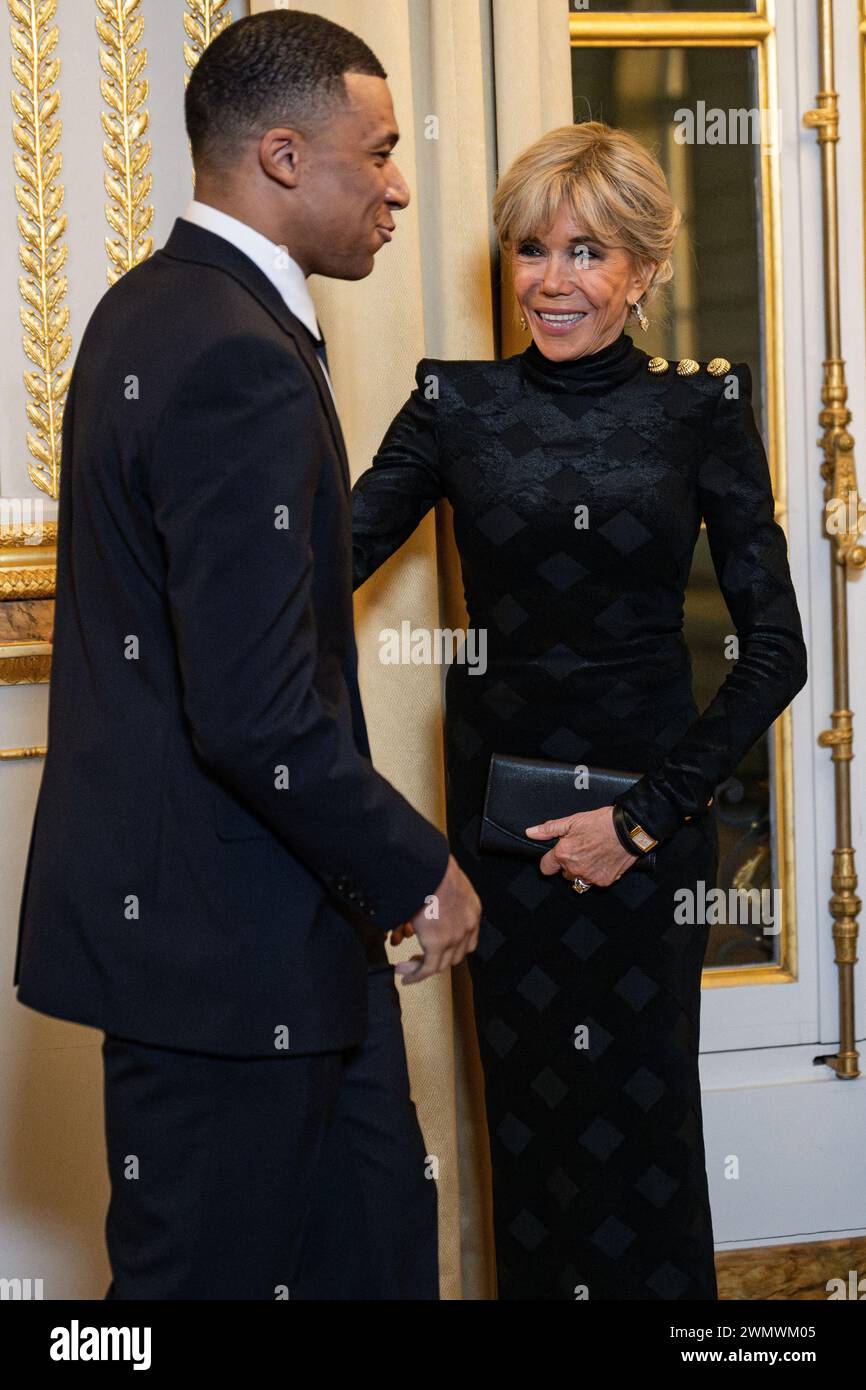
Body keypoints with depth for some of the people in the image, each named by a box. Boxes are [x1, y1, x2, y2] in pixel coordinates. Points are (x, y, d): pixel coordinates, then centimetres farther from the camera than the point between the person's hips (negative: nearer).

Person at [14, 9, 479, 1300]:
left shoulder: (147, 309, 11)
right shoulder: (240, 362, -23)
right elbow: (259, 717, -28)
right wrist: (418, 869, -13)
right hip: (218, 934, -10)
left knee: (375, 1238, 18)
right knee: (213, 1266, 4)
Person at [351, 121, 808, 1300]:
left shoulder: (700, 406, -2)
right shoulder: (457, 403, 1)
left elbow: (776, 647, -5)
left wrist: (651, 813, -10)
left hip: (652, 803, -1)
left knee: (643, 1114, 4)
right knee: (529, 1114, 8)